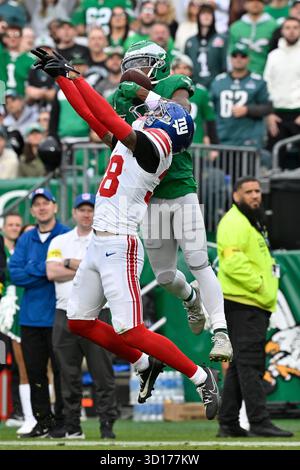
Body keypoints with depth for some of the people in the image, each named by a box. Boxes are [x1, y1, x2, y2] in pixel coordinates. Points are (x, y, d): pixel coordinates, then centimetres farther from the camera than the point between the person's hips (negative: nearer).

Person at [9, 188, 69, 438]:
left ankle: (63, 421, 4)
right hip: (31, 318, 5)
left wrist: (33, 272, -14)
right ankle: (43, 421, 15)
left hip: (58, 317, -5)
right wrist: (44, 270, -12)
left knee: (61, 370, -3)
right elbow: (15, 274, 2)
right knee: (35, 370, 7)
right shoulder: (26, 240, 12)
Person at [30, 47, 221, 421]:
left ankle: (199, 376, -1)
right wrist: (61, 76, 18)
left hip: (119, 247, -9)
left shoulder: (155, 144, -10)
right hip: (97, 245, 9)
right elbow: (92, 116, 21)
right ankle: (146, 365, 24)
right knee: (79, 322, 13)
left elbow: (109, 120, -20)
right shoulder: (132, 141, 15)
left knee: (129, 332, -12)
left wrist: (71, 74, -17)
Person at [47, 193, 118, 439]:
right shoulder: (59, 242, 13)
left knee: (103, 374, -6)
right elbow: (52, 273, -2)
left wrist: (70, 263, -3)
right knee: (69, 375, 6)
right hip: (65, 315, 3)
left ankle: (107, 425, -4)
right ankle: (72, 426, 12)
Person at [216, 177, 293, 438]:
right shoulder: (234, 222, -9)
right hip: (243, 303, -11)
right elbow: (232, 260, -22)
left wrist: (266, 293, 18)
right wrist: (258, 284, -19)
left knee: (241, 364, 11)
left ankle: (228, 423, 14)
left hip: (256, 305, 11)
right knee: (250, 363, -12)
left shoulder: (253, 223, 25)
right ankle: (259, 422, -16)